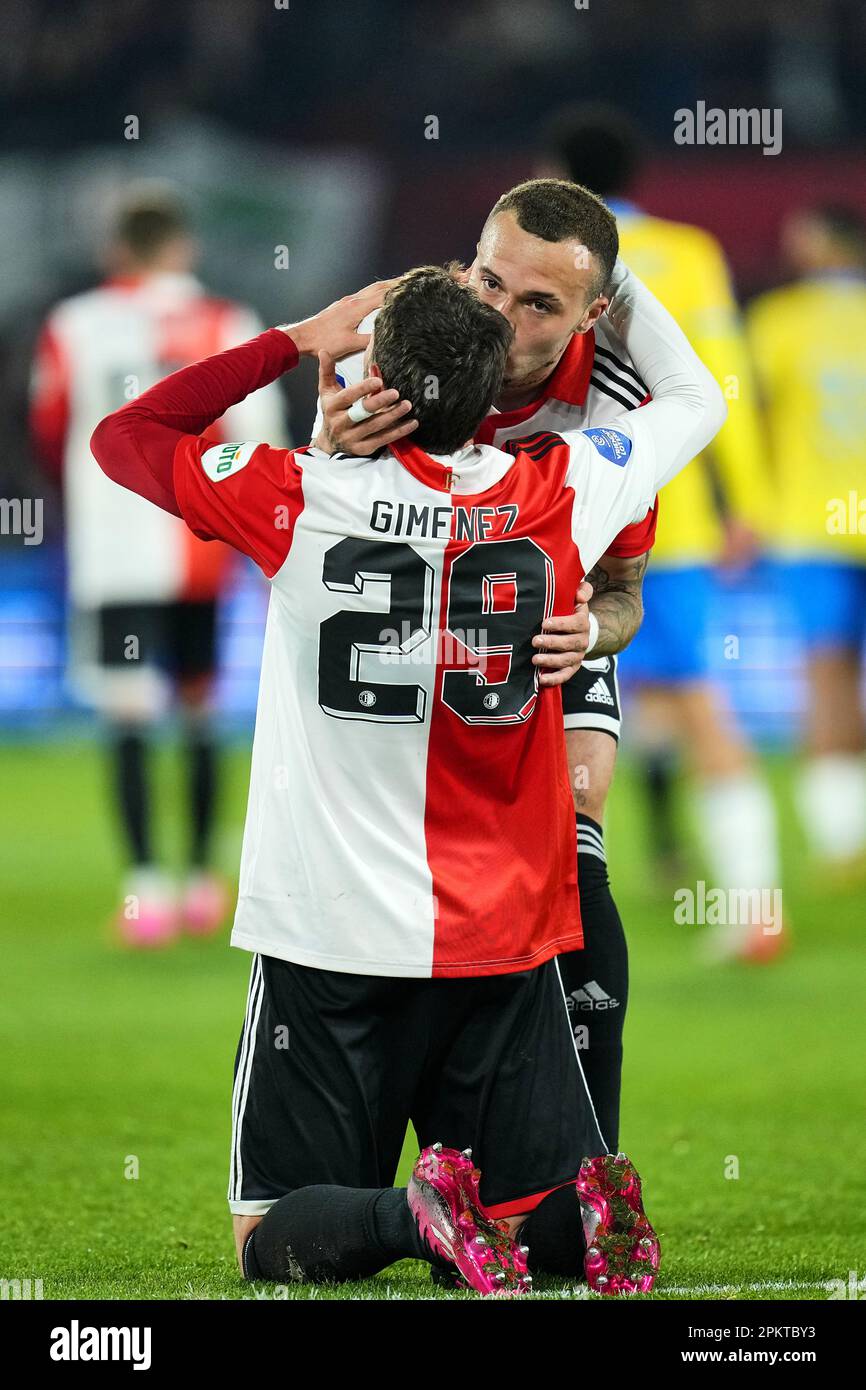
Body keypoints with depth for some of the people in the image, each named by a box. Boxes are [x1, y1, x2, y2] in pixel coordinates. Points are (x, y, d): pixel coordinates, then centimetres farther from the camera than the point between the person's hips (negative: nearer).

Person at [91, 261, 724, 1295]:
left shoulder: (302, 500, -11)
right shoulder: (558, 494, -3)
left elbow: (123, 439, 7)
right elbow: (695, 398, 17)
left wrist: (295, 343, 9)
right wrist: (612, 280, 25)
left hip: (334, 938, -2)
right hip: (508, 938, 2)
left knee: (276, 1237, 5)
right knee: (551, 1217, 11)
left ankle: (415, 1214, -23)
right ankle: (585, 1210, -22)